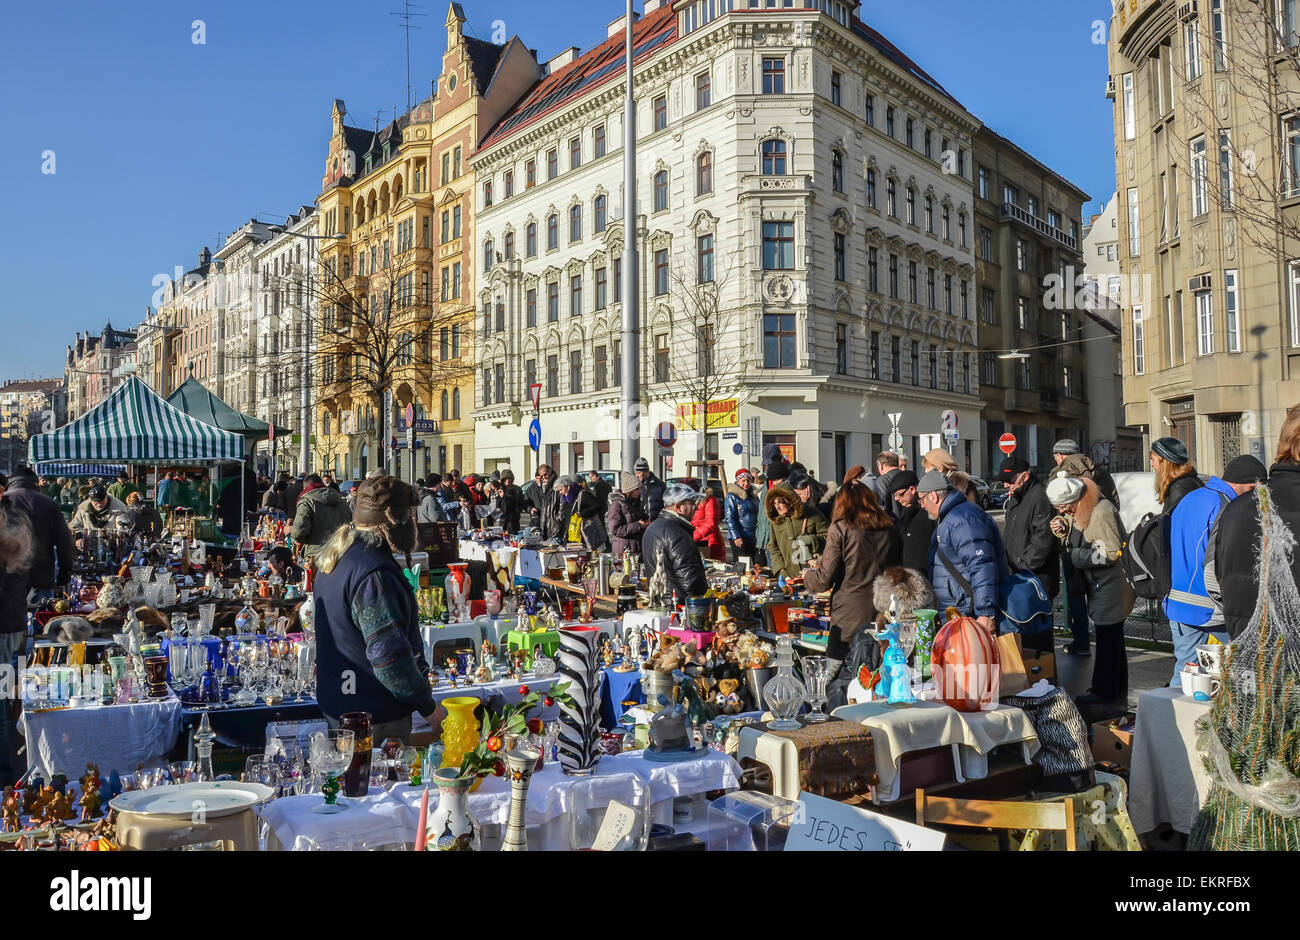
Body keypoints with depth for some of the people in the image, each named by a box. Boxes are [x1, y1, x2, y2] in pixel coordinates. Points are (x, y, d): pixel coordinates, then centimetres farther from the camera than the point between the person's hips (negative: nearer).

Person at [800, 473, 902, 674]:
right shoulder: (890, 528, 5)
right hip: (883, 618, 5)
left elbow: (825, 580, -8)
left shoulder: (840, 529, -8)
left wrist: (808, 575, 14)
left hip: (849, 620, -4)